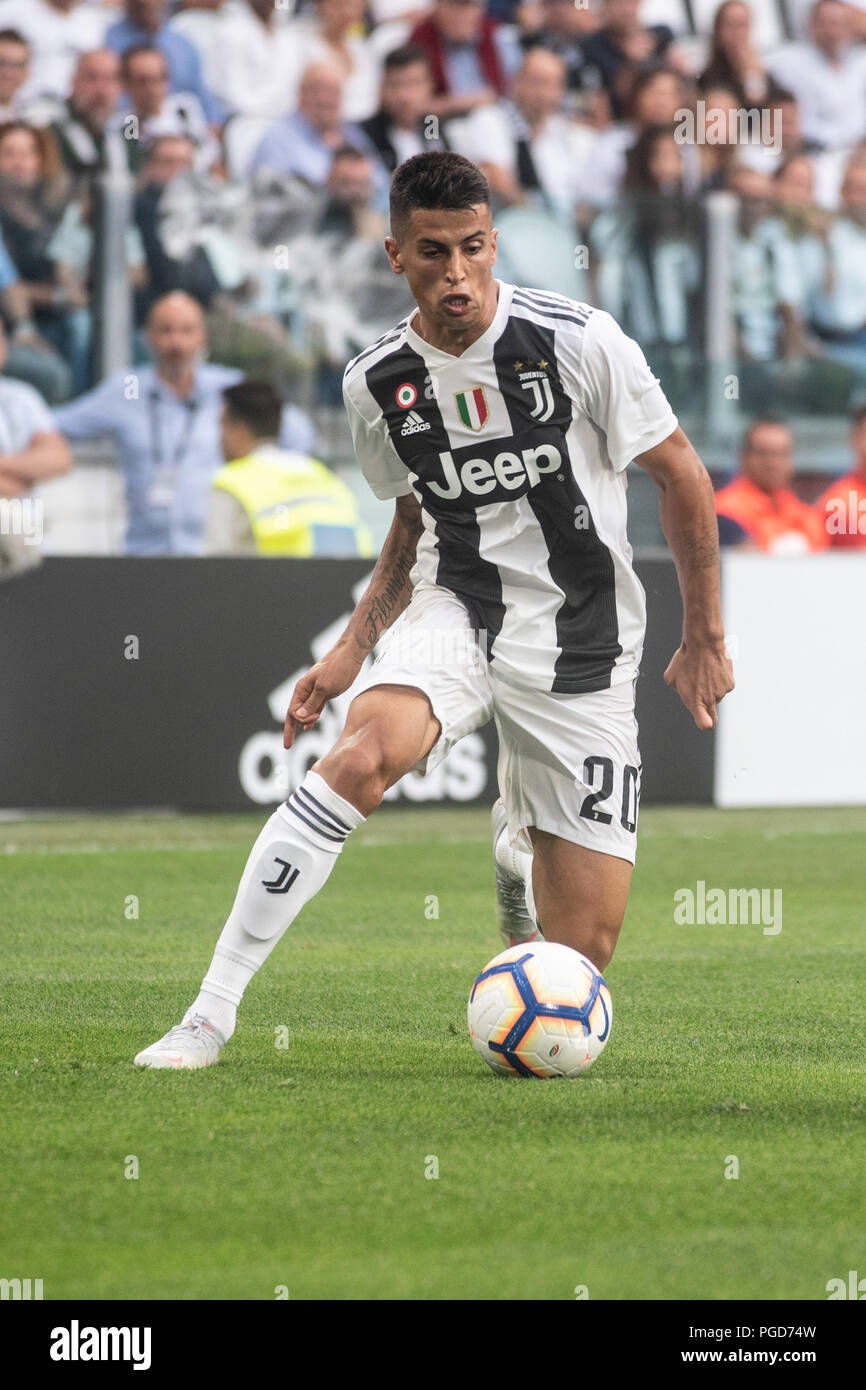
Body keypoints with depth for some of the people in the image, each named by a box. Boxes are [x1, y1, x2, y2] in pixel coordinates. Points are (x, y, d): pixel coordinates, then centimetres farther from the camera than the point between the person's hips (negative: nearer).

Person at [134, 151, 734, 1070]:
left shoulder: (577, 342, -14)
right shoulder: (377, 382, -2)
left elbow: (680, 475, -2)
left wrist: (704, 639, 1)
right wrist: (352, 650, 8)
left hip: (579, 643, -1)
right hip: (454, 614, 1)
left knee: (582, 949, -4)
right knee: (362, 756, -34)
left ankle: (519, 842, 37)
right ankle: (211, 1014, -30)